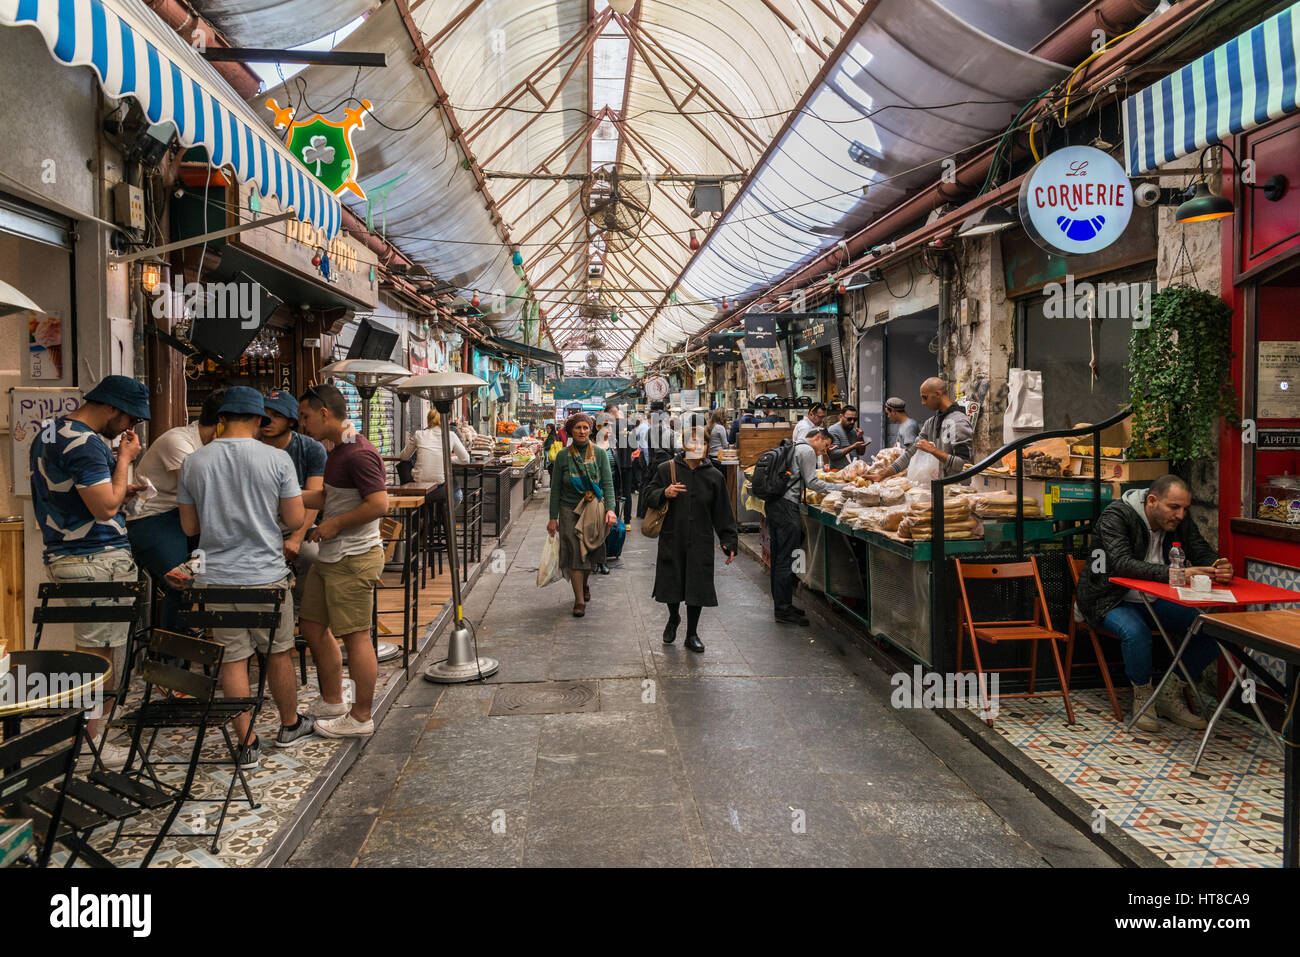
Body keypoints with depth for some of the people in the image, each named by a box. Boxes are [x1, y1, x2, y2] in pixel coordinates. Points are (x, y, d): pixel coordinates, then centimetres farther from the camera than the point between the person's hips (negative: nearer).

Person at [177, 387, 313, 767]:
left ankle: (246, 743, 13)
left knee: (233, 658, 9)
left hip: (216, 578, 2)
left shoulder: (193, 462, -1)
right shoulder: (277, 458, -9)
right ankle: (290, 725, 31)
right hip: (265, 574, -2)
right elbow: (295, 519, -5)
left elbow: (189, 526, 7)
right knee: (278, 652, 14)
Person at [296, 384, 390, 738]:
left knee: (355, 636, -2)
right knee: (313, 626, 17)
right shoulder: (337, 450, 14)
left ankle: (361, 717, 10)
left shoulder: (358, 453, -18)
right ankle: (333, 705, 30)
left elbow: (379, 504, -25)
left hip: (354, 559, -11)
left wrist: (335, 524, -17)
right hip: (330, 556, 11)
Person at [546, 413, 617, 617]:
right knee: (574, 552, -5)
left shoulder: (600, 454, 0)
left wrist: (610, 509, -19)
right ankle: (579, 600, 1)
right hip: (569, 510, -1)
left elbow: (608, 483, -5)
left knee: (591, 551, 9)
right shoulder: (563, 456, -1)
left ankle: (585, 583, 39)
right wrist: (553, 518, -2)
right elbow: (555, 488, 2)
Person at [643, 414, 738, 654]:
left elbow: (723, 513, 4)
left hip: (700, 543, 0)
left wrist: (728, 542, -1)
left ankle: (692, 634, 21)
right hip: (672, 539, 0)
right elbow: (649, 495, 4)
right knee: (672, 583, 9)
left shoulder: (714, 477, 1)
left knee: (697, 587, 4)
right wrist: (664, 493, -17)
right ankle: (673, 618, 41)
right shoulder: (667, 469, -2)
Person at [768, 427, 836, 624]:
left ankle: (780, 604, 20)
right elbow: (812, 482, -9)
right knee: (787, 558, -7)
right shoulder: (807, 451, -6)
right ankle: (784, 609, -5)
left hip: (773, 504, 10)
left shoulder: (793, 447, 24)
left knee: (779, 556, 13)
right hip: (786, 506, -10)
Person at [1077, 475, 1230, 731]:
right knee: (1136, 632, -37)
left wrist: (1219, 569, -27)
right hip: (1111, 601, -6)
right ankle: (1142, 696, -9)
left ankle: (1170, 696, 4)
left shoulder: (1180, 519, -2)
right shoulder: (1116, 515, -21)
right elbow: (1122, 564, -34)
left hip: (1155, 601, 6)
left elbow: (1203, 554, -2)